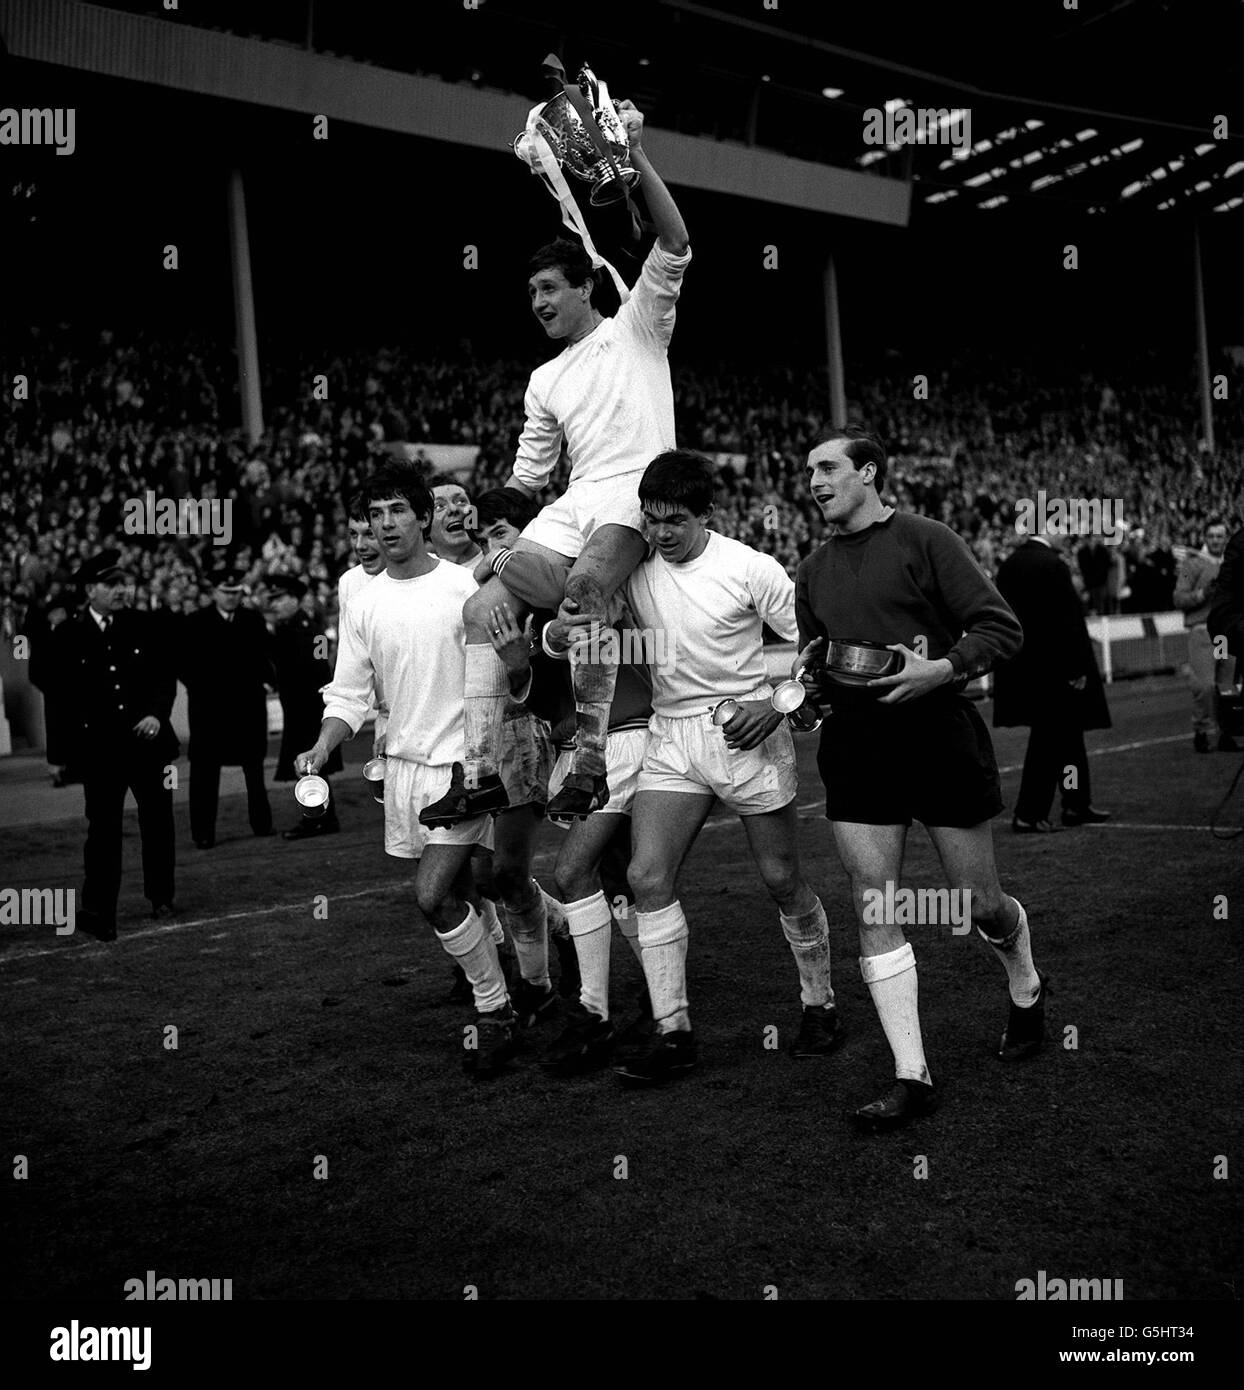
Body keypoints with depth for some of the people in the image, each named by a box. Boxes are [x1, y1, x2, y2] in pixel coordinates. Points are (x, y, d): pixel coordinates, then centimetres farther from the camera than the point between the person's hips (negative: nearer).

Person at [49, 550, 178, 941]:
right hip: (99, 749, -2)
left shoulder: (147, 626, 3)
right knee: (103, 829, -4)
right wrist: (62, 750, -1)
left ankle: (161, 897, 28)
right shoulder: (67, 637, 0)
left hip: (148, 739, 2)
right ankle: (98, 912, -2)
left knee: (158, 822, 10)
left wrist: (157, 715, -13)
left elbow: (166, 677, 4)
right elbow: (57, 694, 3)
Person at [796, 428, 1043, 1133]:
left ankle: (1028, 992, 39)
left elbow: (1002, 629, -6)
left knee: (979, 901, 6)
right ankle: (913, 1076, 0)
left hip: (941, 737, -4)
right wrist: (810, 671, 3)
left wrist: (938, 669, -21)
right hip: (855, 750, 4)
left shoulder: (927, 540, -3)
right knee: (874, 908, -5)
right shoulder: (813, 571, 15)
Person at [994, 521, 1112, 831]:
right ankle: (1028, 815, 3)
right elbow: (1069, 620, -19)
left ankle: (1077, 805, 27)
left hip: (1020, 666, 8)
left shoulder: (1008, 564, 6)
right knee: (1047, 741, 0)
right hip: (1050, 668, -8)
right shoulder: (1052, 565, -18)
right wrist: (1078, 668, -14)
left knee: (1067, 734, 18)